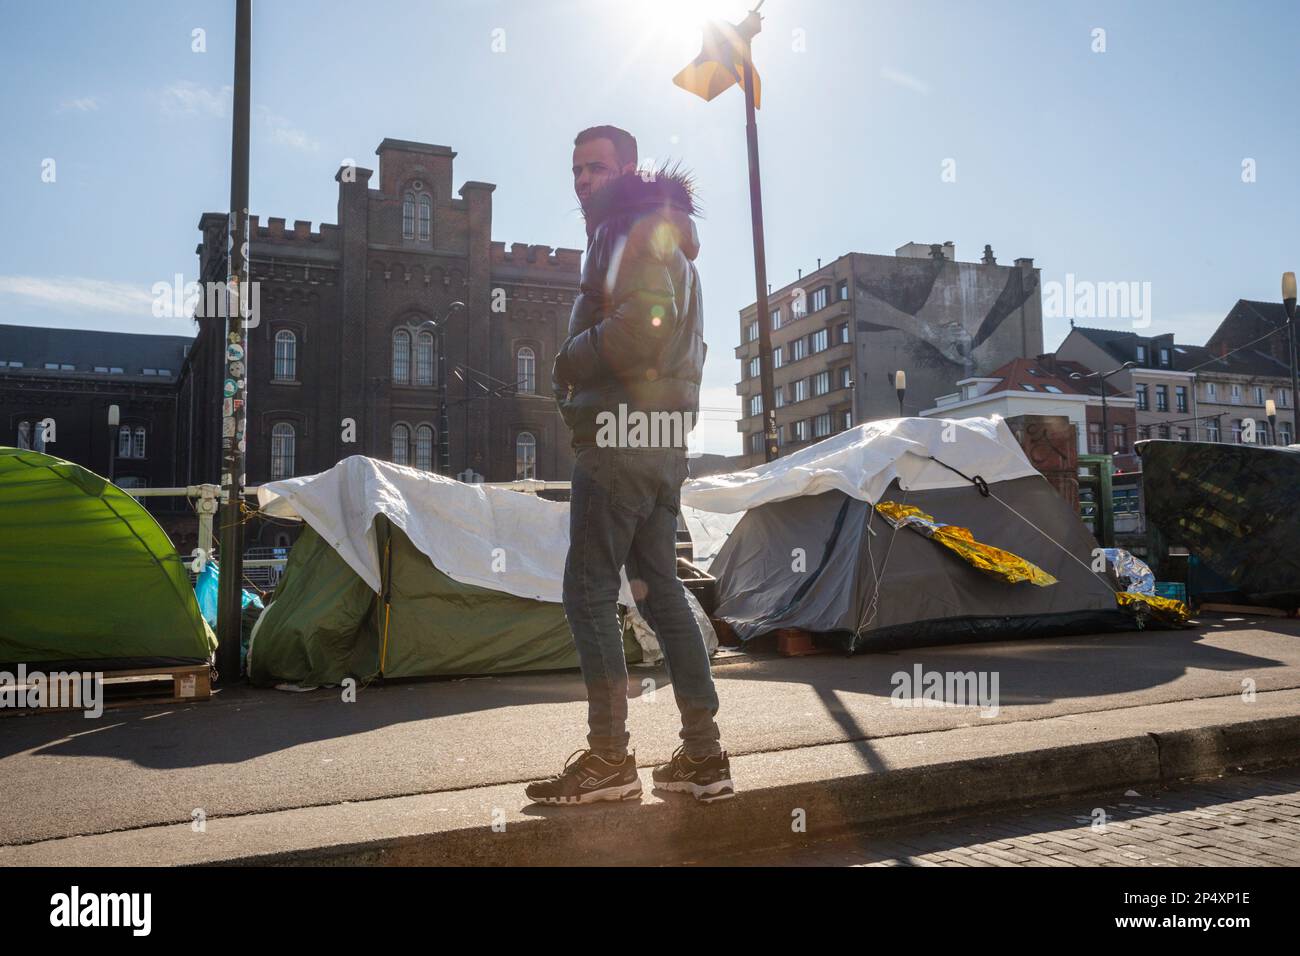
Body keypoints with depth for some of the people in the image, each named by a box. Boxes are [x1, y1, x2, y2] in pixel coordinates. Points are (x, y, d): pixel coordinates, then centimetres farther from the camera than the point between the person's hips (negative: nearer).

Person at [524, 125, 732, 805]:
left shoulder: (635, 232, -6)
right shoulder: (666, 238, 25)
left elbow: (639, 328, -22)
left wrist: (568, 360, -7)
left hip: (620, 436, -10)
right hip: (663, 441, 10)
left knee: (589, 589, -6)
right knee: (659, 587, 10)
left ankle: (609, 757, -2)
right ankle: (703, 755, 12)